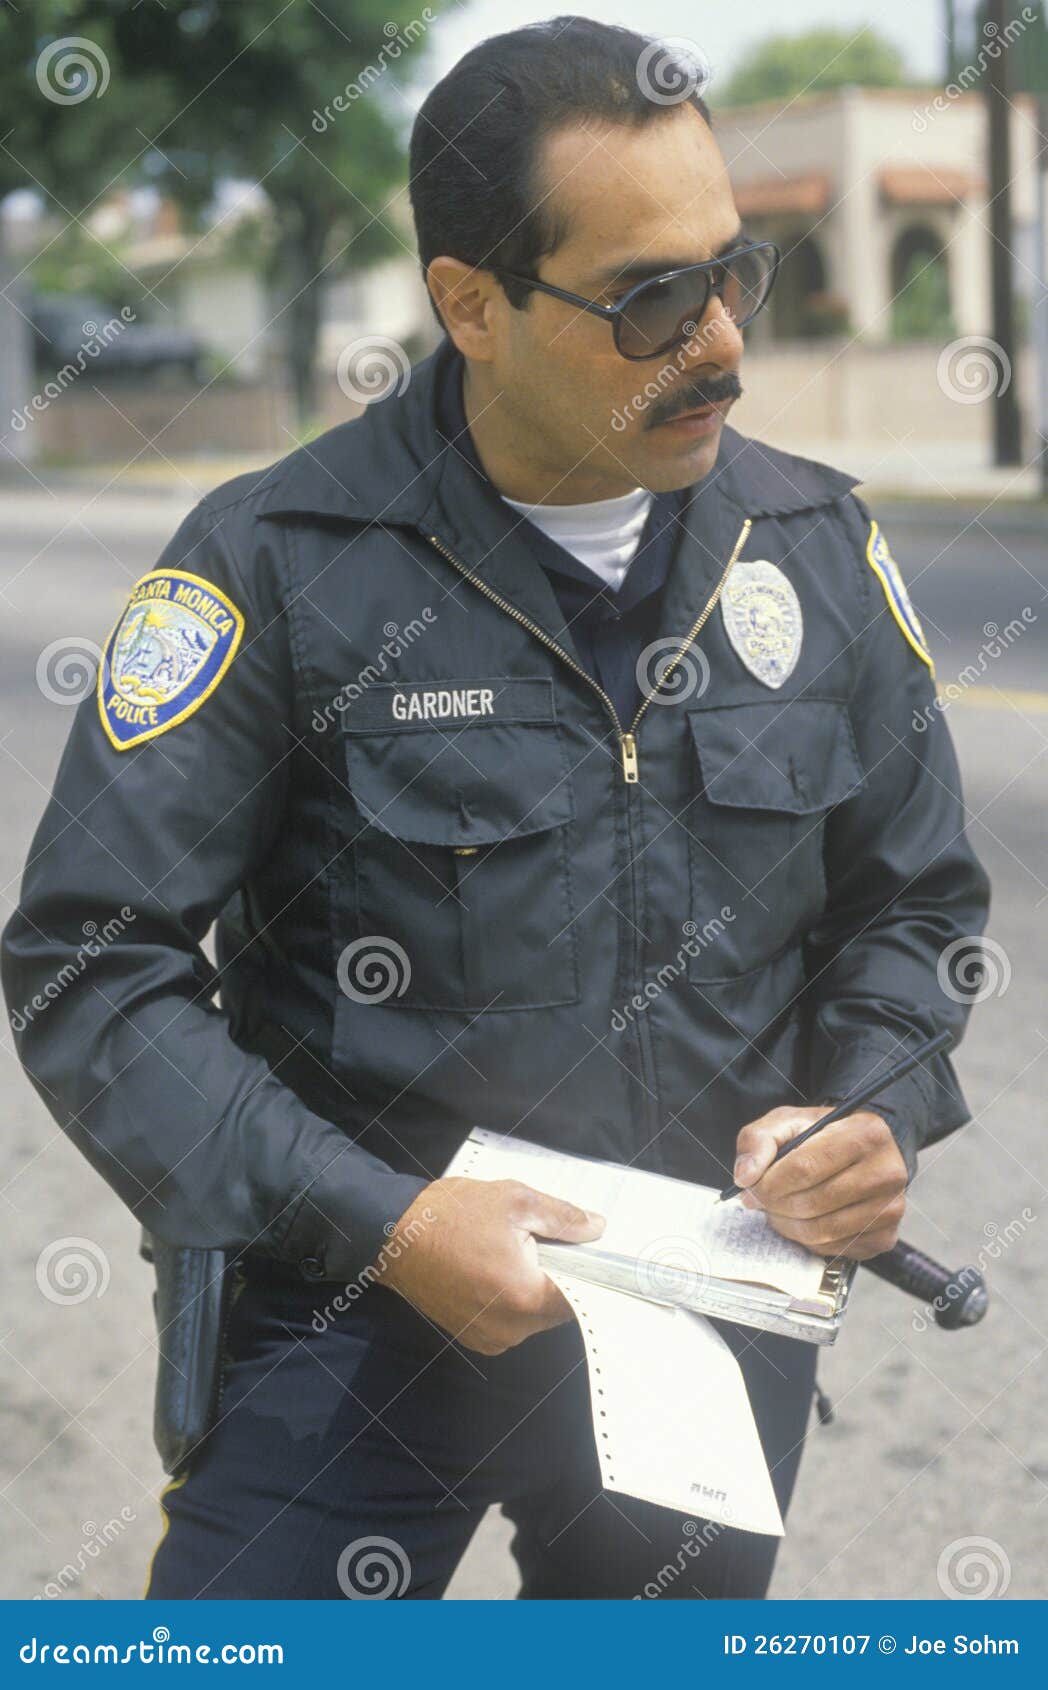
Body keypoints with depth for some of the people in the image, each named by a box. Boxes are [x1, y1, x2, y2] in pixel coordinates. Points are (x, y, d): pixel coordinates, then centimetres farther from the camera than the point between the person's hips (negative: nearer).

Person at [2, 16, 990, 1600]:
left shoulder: (816, 545, -1)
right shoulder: (278, 565, -15)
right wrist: (376, 1225, -20)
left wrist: (878, 1110, -8)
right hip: (359, 1301, -4)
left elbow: (916, 897, 11)